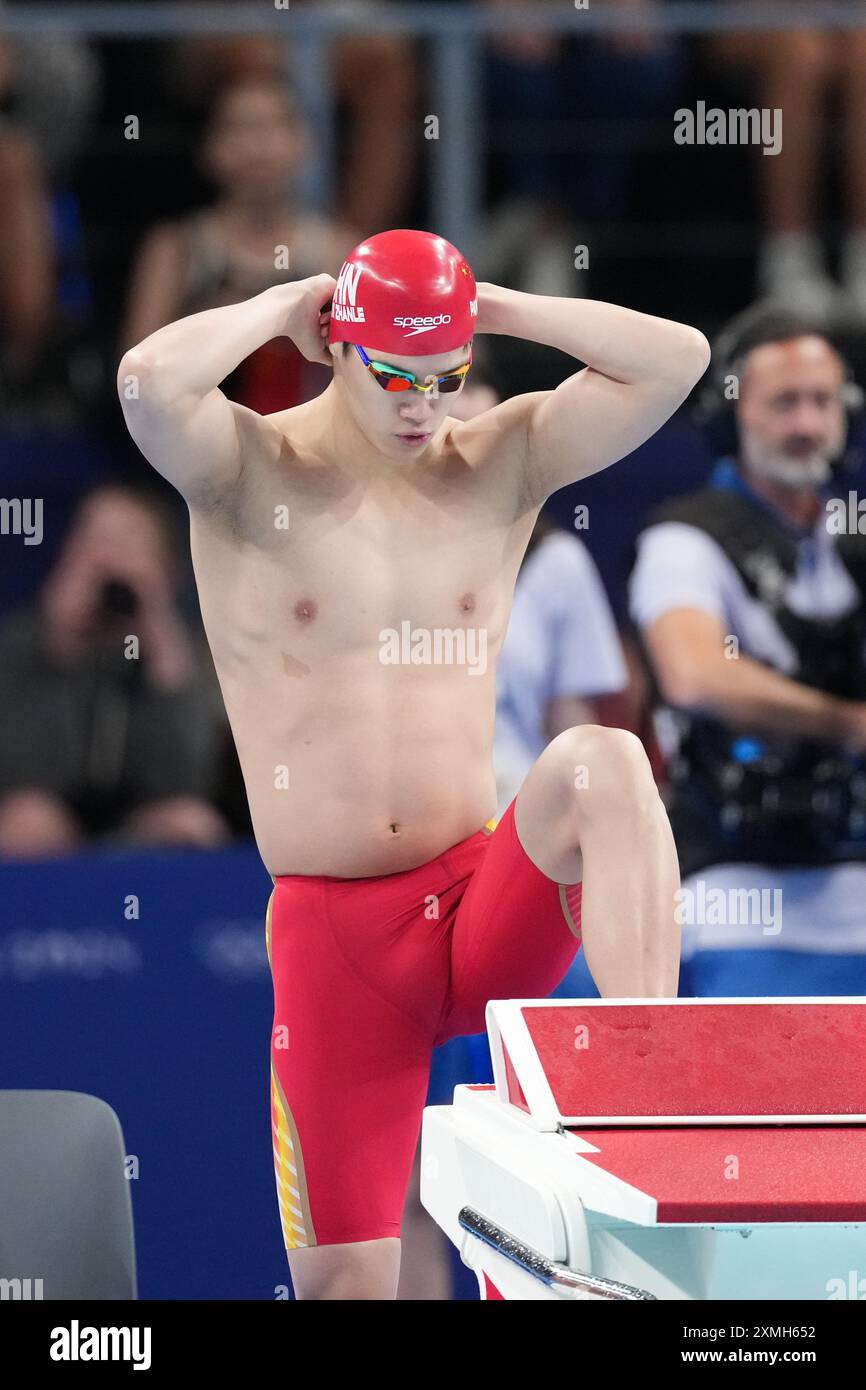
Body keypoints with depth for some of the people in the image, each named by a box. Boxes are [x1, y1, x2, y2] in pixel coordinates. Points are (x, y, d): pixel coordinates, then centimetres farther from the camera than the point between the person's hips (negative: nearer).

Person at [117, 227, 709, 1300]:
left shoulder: (500, 465, 5)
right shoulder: (251, 475, -3)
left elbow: (677, 360, -5)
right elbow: (148, 382, -25)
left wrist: (494, 308, -5)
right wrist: (283, 308, -10)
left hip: (487, 908, 1)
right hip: (330, 927, -1)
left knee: (603, 762, -31)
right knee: (341, 1280, -5)